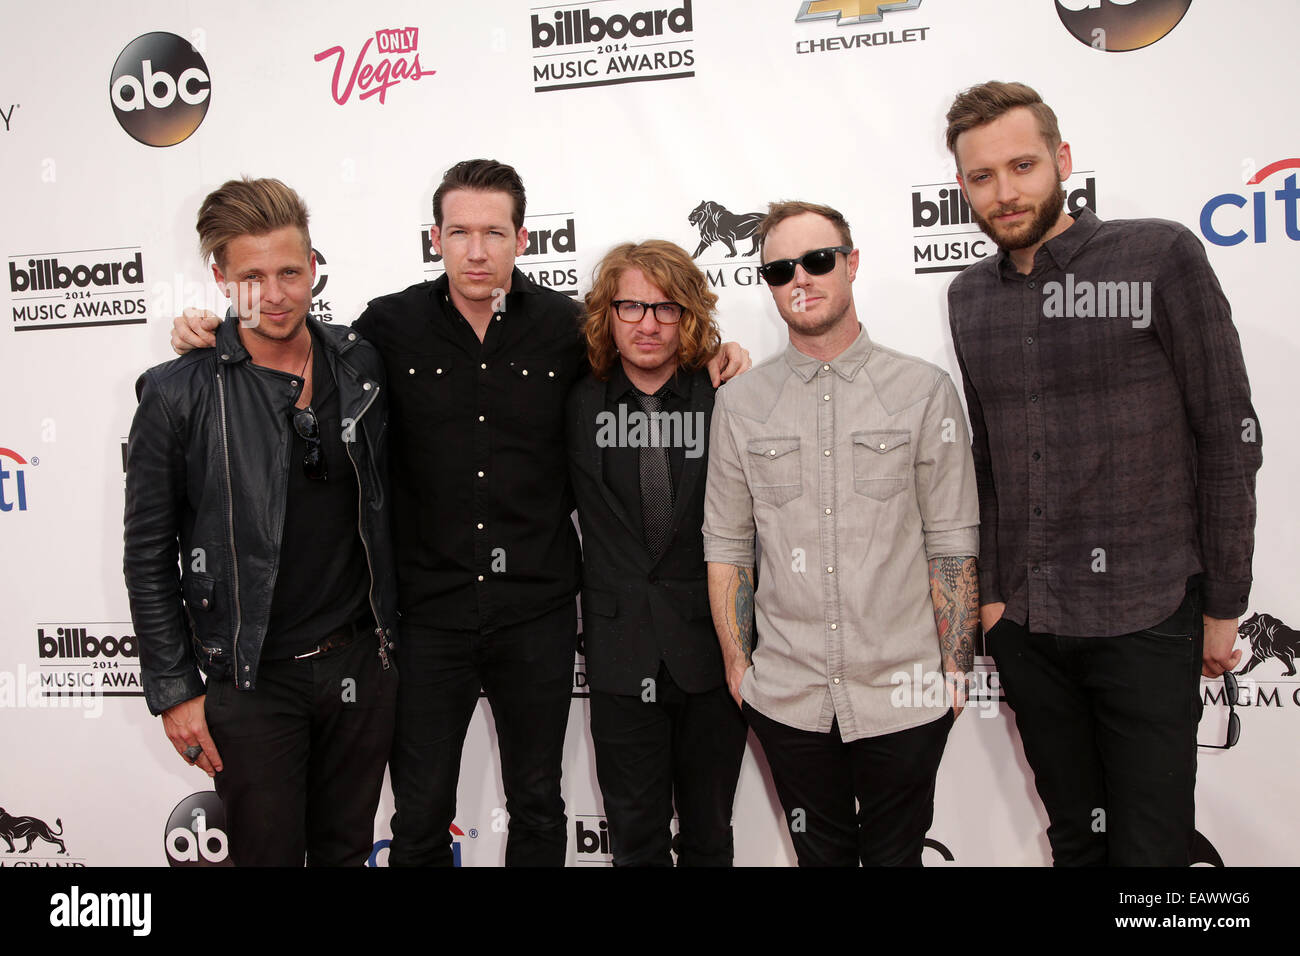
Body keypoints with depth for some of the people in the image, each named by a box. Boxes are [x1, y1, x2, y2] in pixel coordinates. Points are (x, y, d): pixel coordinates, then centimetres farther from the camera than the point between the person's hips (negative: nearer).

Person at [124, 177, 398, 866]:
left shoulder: (360, 365, 0)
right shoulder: (180, 395, -10)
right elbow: (149, 558, -5)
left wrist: (390, 626, 11)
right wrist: (174, 691, -6)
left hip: (361, 664, 3)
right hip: (252, 681, -3)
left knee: (348, 848, 19)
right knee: (269, 854, 11)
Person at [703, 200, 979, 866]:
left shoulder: (925, 391, -2)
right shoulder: (739, 402, 1)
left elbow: (952, 542, -1)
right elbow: (726, 545, 5)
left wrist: (955, 666, -2)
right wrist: (738, 664, 4)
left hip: (904, 693, -1)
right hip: (788, 697, 1)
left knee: (895, 853, 16)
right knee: (821, 854, 17)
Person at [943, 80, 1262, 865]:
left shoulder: (1160, 257, -7)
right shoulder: (970, 298, 7)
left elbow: (1229, 437, -6)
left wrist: (1223, 605, -5)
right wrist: (989, 591, 7)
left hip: (1145, 621, -4)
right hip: (1023, 624, 4)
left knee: (1150, 846, 5)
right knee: (1075, 840, 17)